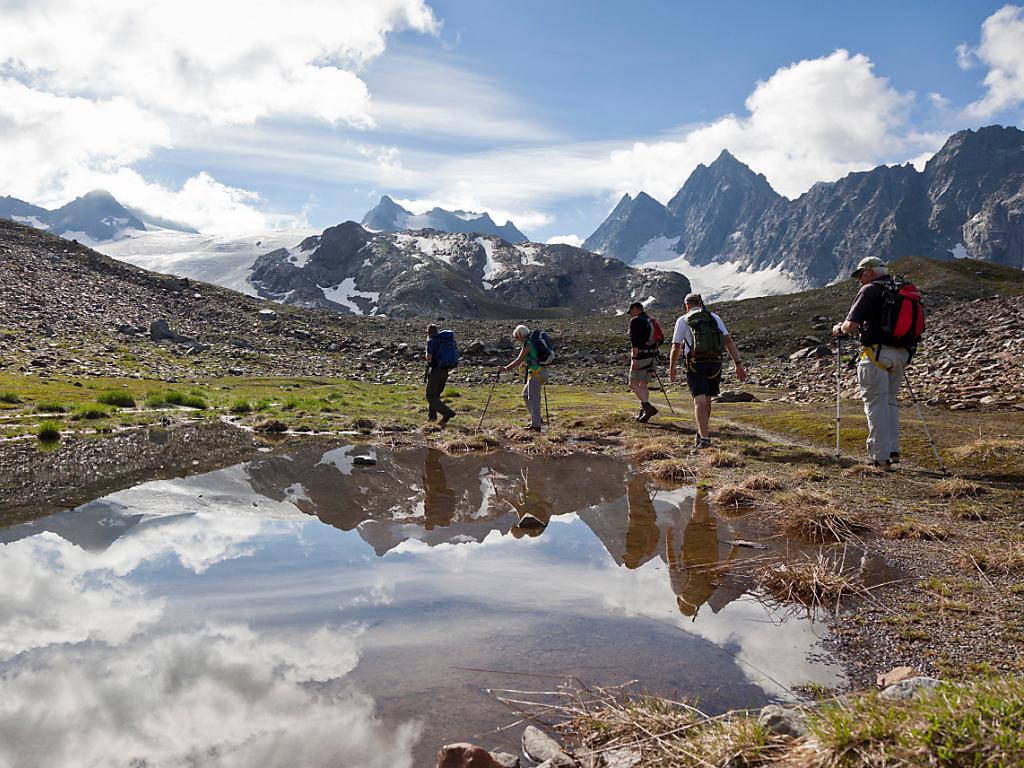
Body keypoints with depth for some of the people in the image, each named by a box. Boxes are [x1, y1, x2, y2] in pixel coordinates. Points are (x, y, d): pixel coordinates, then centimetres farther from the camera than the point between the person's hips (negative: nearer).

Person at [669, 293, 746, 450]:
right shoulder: (714, 318, 13)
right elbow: (728, 340, 3)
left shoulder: (682, 321, 5)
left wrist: (671, 370, 17)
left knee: (700, 402, -9)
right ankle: (702, 432, 33)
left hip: (695, 364, -3)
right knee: (707, 400, 19)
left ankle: (704, 438, -22)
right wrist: (738, 364, 1)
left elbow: (676, 348, 3)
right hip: (715, 364, 4)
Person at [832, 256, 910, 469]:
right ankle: (893, 451, 15)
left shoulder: (870, 290, -7)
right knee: (890, 401, 18)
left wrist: (840, 329, 7)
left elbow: (851, 325, -15)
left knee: (876, 404, -1)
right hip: (901, 354, 7)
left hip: (877, 353, -7)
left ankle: (880, 457, -1)